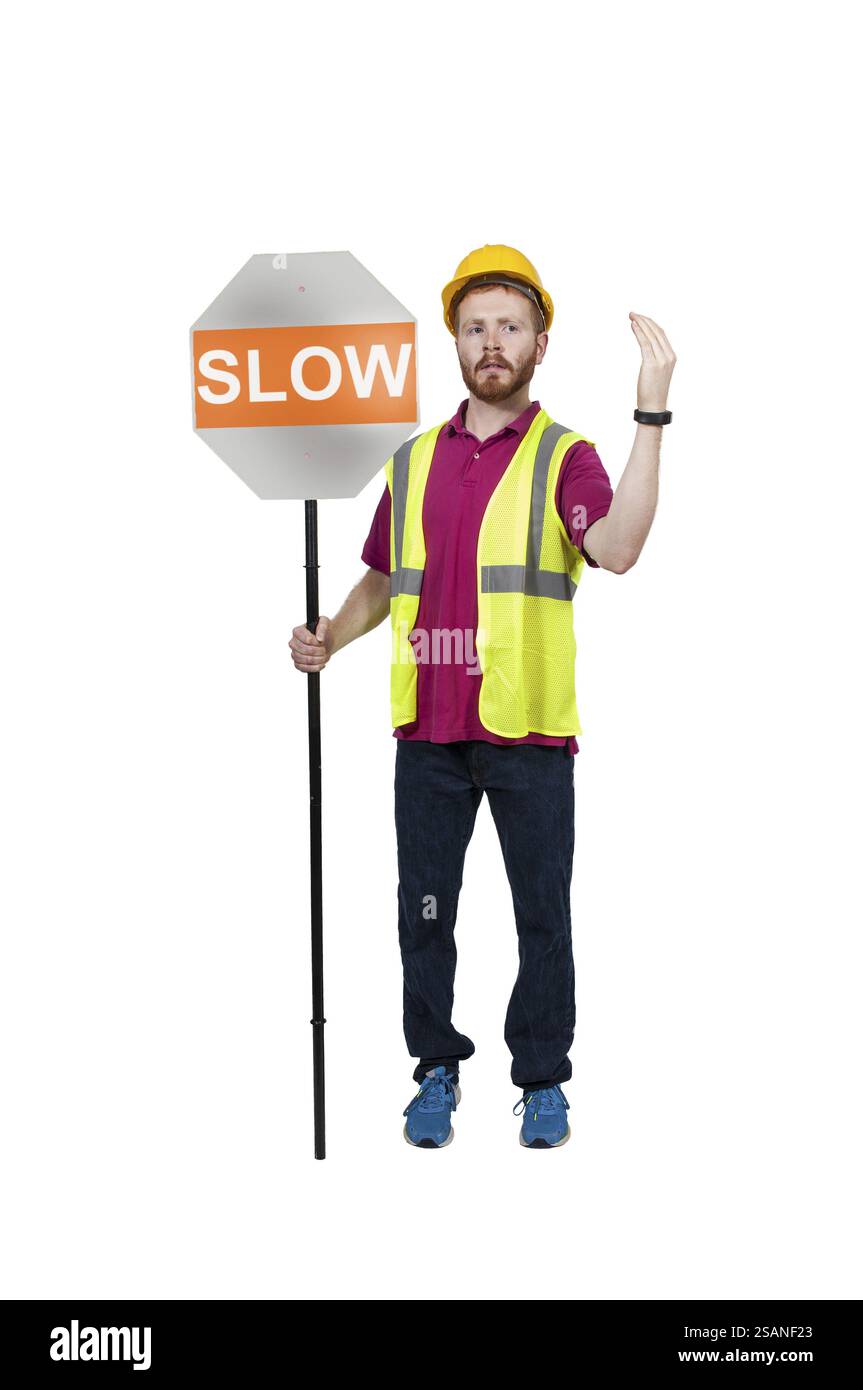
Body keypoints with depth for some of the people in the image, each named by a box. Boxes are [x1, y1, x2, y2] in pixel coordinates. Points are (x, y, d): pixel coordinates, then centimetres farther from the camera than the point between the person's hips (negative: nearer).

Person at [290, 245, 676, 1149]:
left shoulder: (564, 457, -1)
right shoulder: (413, 463, 12)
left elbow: (615, 549, -21)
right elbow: (383, 581, 22)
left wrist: (651, 414, -26)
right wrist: (329, 635, 3)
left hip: (530, 733, -3)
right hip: (427, 733, 3)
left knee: (542, 914, 5)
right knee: (424, 911, 9)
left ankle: (543, 1081, 20)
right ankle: (437, 1073, 25)